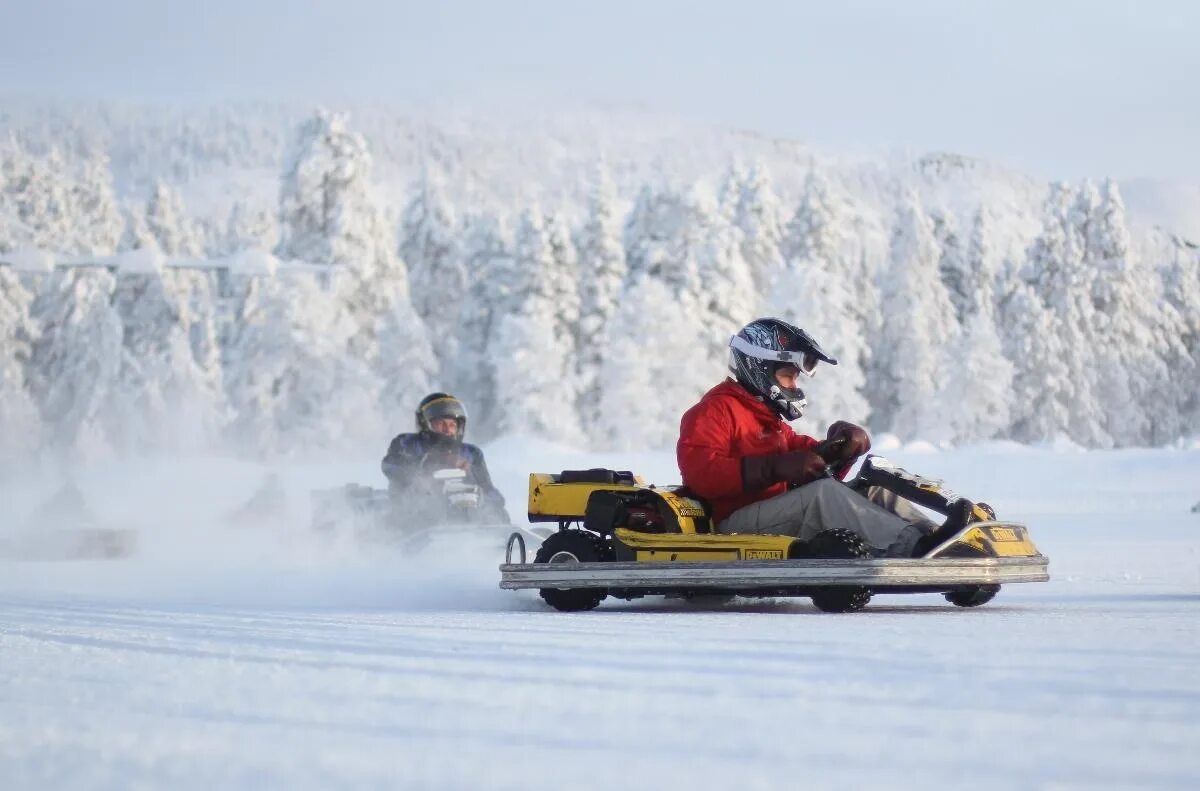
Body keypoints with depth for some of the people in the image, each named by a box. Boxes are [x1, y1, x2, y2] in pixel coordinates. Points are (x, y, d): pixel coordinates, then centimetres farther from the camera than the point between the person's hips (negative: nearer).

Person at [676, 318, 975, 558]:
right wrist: (776, 467, -24)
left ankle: (934, 537, -27)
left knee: (872, 492, -3)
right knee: (824, 492, -31)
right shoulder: (715, 410, 0)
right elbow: (699, 472, -18)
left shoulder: (772, 422, 31)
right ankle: (915, 548, -44)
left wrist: (841, 449, 1)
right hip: (735, 524, -9)